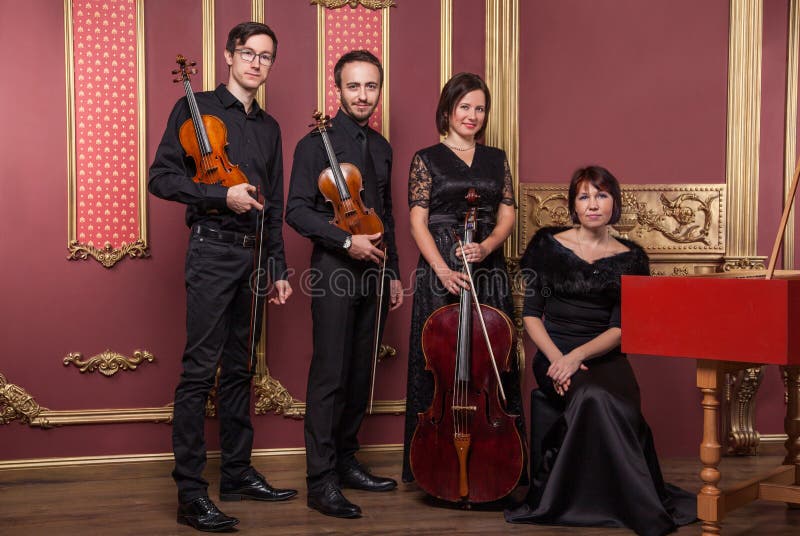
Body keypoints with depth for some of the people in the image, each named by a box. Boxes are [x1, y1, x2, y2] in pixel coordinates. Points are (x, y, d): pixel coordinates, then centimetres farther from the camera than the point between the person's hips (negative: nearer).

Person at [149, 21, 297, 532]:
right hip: (212, 250, -6)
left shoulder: (269, 127, 17)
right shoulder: (196, 108, 0)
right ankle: (191, 492, -5)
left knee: (239, 369, 12)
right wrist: (222, 195, -17)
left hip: (252, 254, 6)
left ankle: (238, 472, 21)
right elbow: (162, 176, -7)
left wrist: (279, 267, 15)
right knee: (200, 369, -9)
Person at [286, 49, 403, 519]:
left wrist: (393, 272, 20)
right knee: (330, 377, -8)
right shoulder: (317, 143, -4)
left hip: (372, 272, 7)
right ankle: (321, 482, -2)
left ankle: (346, 462, 23)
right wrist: (346, 240, -20)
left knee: (360, 374, 10)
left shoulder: (381, 148, 16)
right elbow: (297, 210, -11)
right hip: (333, 270, -6)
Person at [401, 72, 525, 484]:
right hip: (439, 272, -3)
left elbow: (507, 215, 8)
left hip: (489, 271, 3)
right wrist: (443, 270, -16)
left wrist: (487, 245, -13)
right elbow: (418, 223, -2)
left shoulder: (496, 159, 14)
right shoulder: (427, 159, 4)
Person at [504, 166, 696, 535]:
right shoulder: (547, 245, 6)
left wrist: (578, 356, -18)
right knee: (593, 398, -34)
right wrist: (556, 356, -14)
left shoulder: (631, 258, 7)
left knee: (621, 407, -33)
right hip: (555, 355, -1)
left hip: (605, 356, 1)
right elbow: (530, 312, 3)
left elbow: (621, 328, -1)